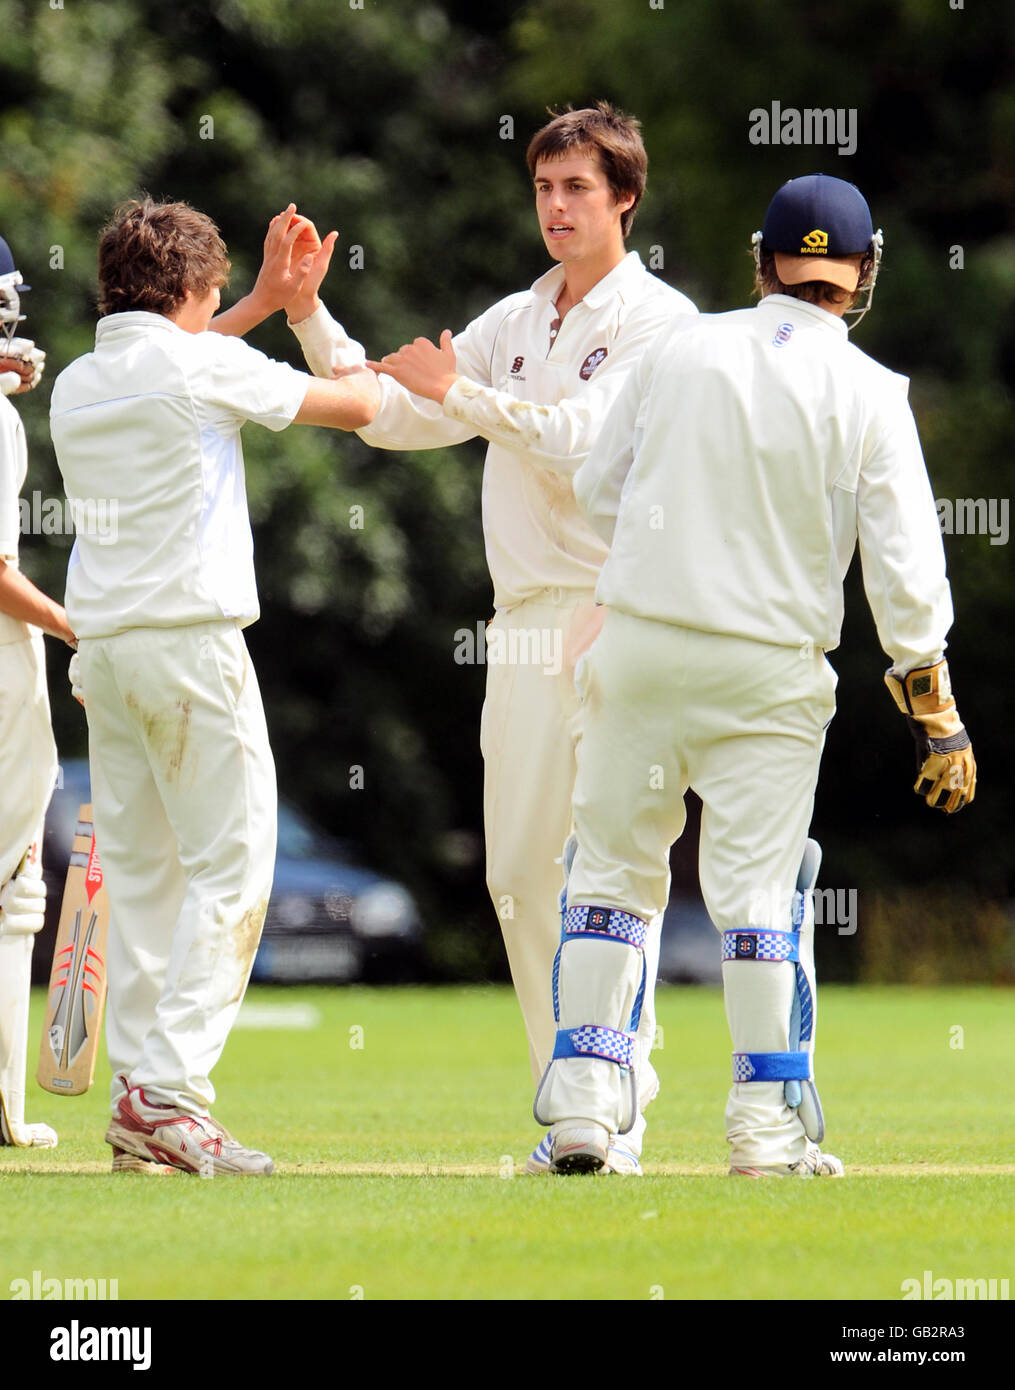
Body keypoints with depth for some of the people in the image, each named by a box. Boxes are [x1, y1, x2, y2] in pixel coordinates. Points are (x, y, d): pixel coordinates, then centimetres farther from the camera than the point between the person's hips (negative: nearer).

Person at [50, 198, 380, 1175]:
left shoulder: (74, 385, 13)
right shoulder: (206, 364, -6)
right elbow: (353, 407, 1)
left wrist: (262, 303, 38)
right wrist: (367, 372, 23)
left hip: (103, 647, 7)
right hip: (192, 639, -7)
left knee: (139, 873, 9)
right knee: (229, 866, -6)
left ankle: (136, 1089, 4)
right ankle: (167, 1092, -17)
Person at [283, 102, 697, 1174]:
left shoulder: (658, 321, -4)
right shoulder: (514, 323, 18)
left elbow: (586, 443, -17)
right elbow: (390, 415, 20)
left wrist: (461, 394, -13)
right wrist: (309, 315, 11)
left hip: (616, 624, -7)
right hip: (522, 630, 7)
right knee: (519, 874, 6)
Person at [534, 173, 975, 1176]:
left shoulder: (681, 349, 1)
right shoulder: (869, 394, -6)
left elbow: (599, 491, 9)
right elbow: (906, 570, -9)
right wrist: (937, 715, -3)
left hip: (638, 642, 2)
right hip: (771, 668, -2)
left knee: (613, 868, 10)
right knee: (757, 888, 5)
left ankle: (582, 1101, 5)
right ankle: (767, 1121, 4)